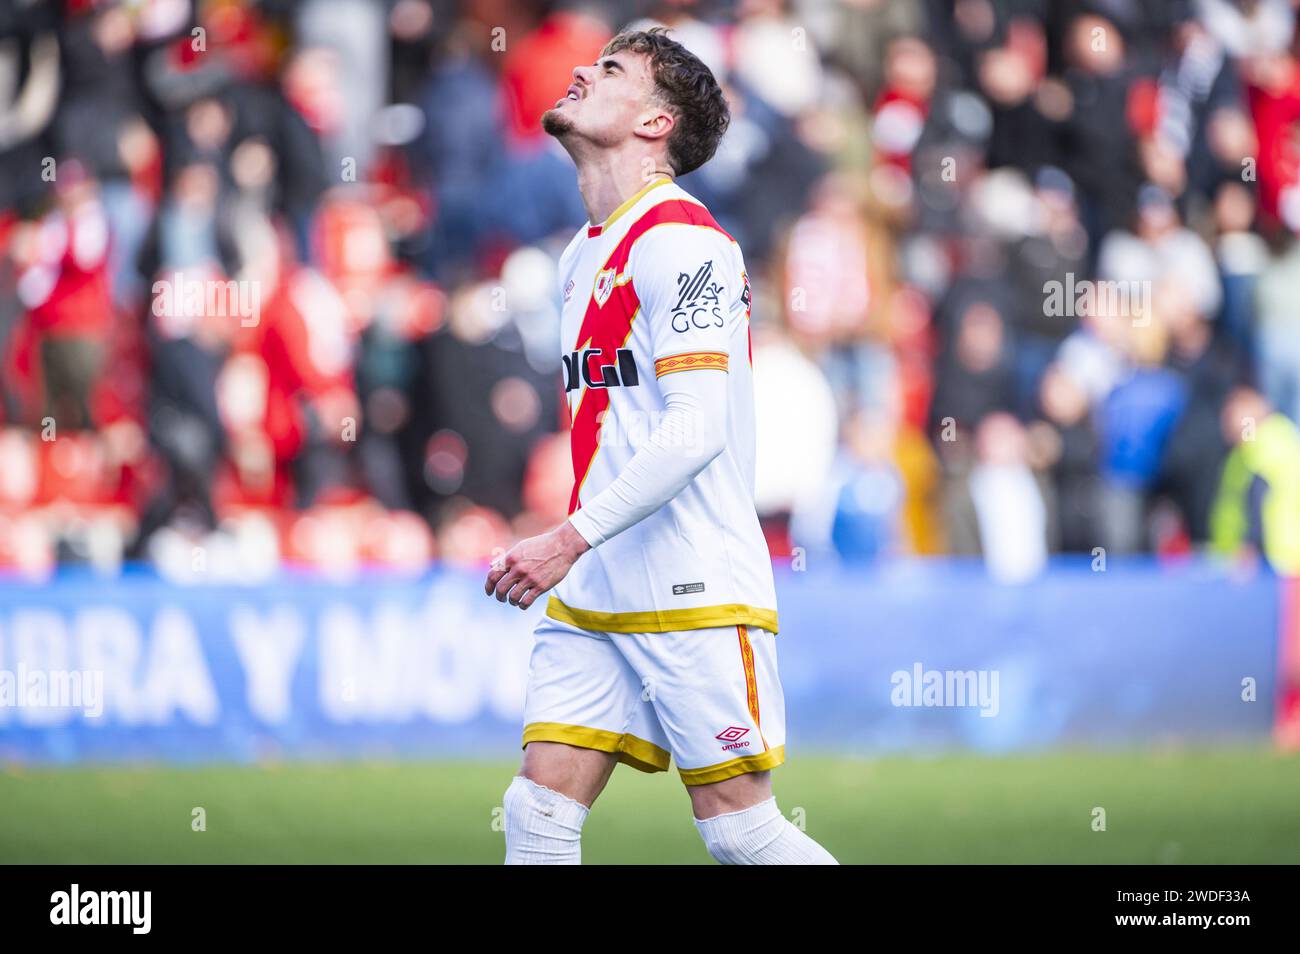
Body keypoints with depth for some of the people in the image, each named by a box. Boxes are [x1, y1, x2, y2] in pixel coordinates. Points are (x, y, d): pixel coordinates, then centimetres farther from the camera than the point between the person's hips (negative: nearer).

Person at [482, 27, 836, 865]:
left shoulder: (680, 239, -11)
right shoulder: (584, 254, 17)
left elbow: (696, 430, -20)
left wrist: (570, 540, -24)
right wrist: (579, 551, 18)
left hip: (694, 594, -8)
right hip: (593, 595, 8)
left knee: (739, 829, -6)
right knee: (538, 814, -1)